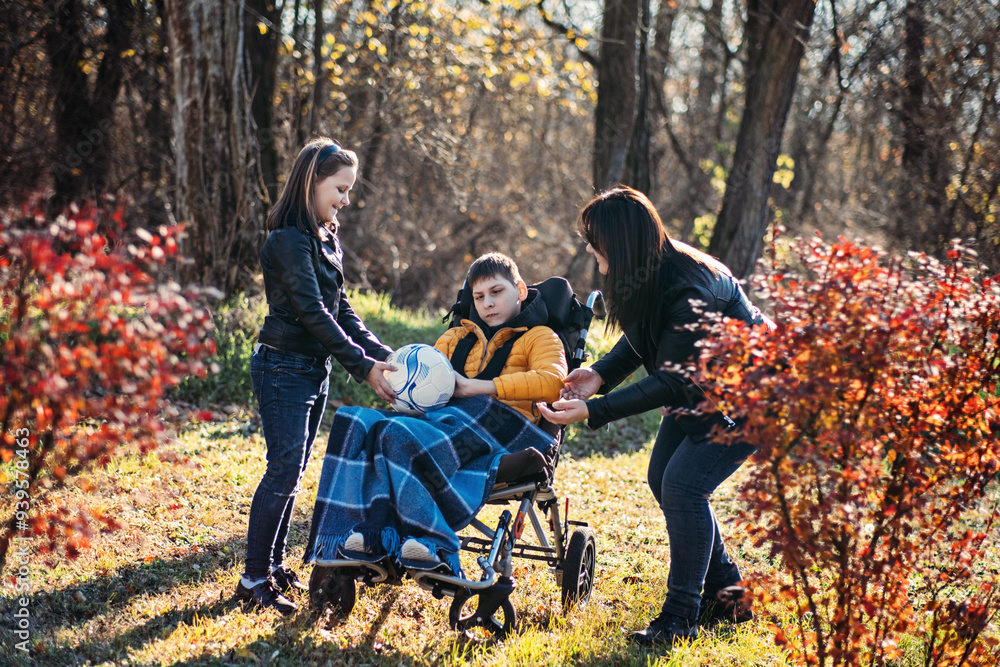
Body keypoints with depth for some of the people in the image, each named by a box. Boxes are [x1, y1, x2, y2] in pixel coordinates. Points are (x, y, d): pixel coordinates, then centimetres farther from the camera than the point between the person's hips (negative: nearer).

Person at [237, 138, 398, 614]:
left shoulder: (326, 240, 14)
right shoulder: (289, 240, -15)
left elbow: (342, 311, 13)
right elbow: (312, 312, -21)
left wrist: (384, 356, 1)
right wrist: (363, 366, -24)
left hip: (314, 369, 9)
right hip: (284, 367, -9)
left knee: (292, 470, 12)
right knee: (284, 469, -12)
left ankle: (274, 566, 20)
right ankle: (253, 579, -7)